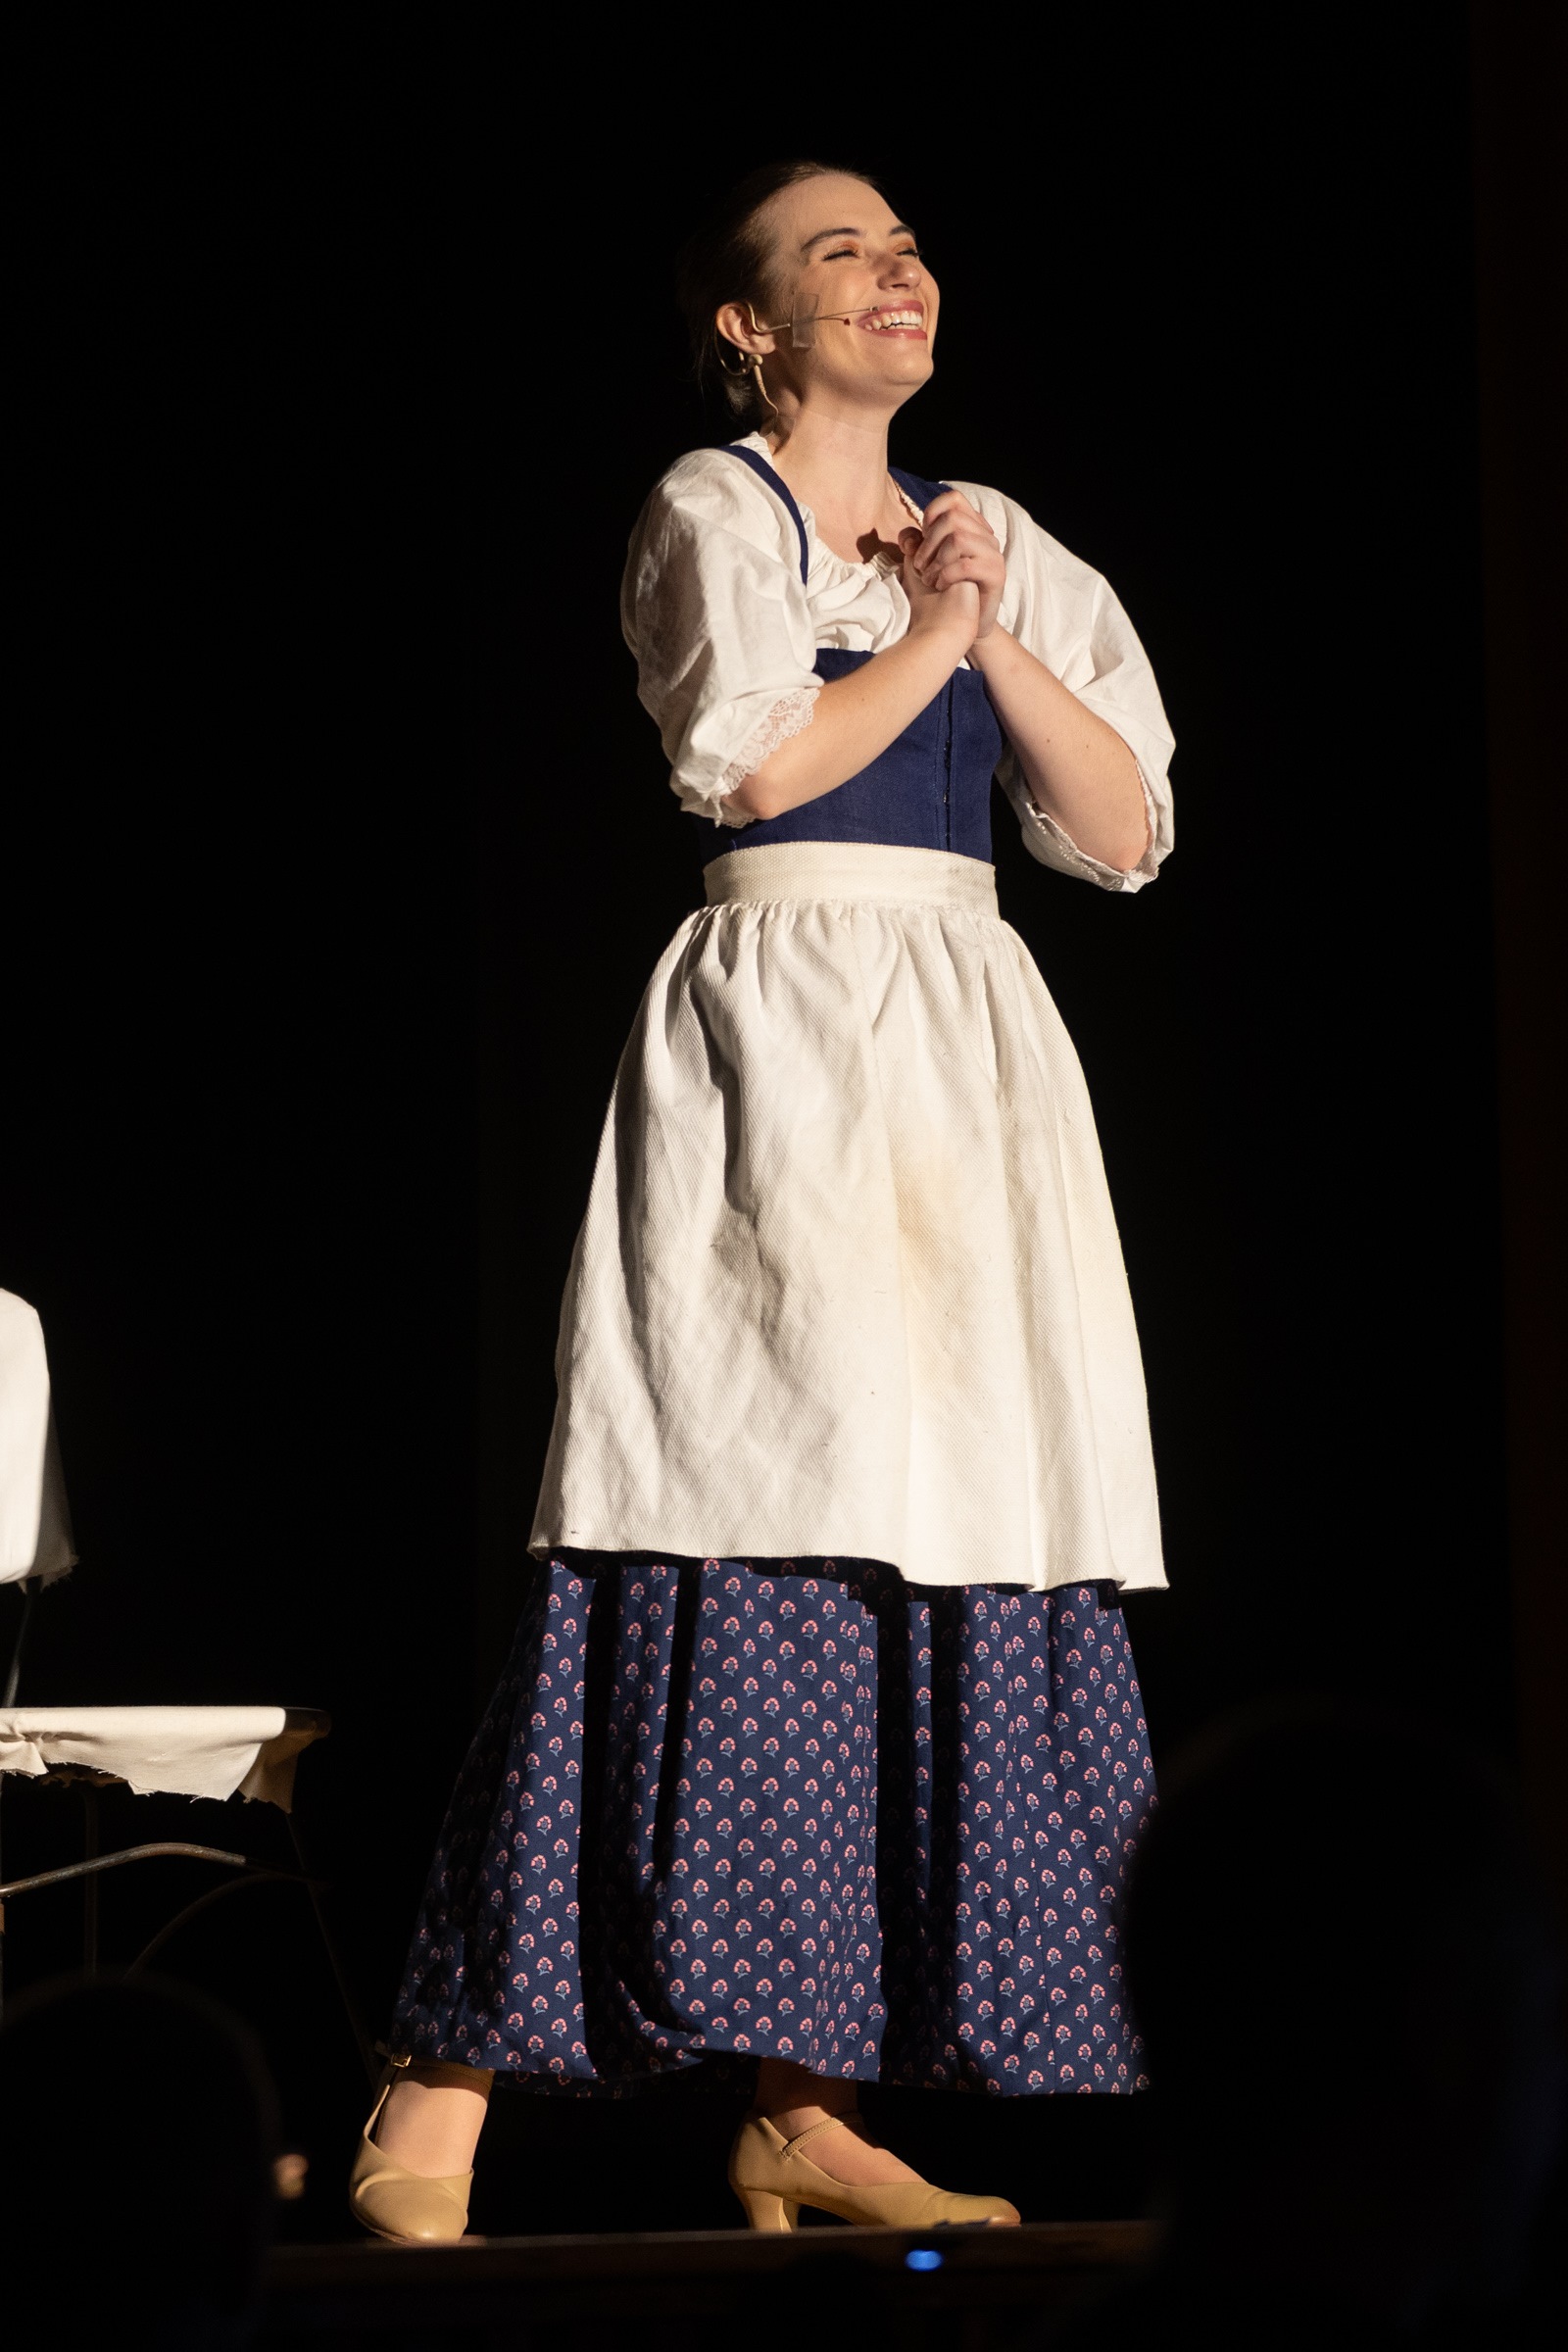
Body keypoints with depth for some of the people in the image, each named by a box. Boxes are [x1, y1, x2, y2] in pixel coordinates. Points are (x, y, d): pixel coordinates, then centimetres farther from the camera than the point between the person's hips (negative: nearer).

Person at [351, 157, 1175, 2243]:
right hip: (775, 1034, -6)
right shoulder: (710, 509, 3)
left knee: (950, 1569, -1)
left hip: (974, 1050, 7)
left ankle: (806, 2111, 2)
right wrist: (928, 640, 0)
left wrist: (995, 633, 1)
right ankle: (435, 2113, -16)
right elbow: (753, 760, -14)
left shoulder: (991, 541, 20)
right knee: (742, 1542, -15)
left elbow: (1122, 833, 12)